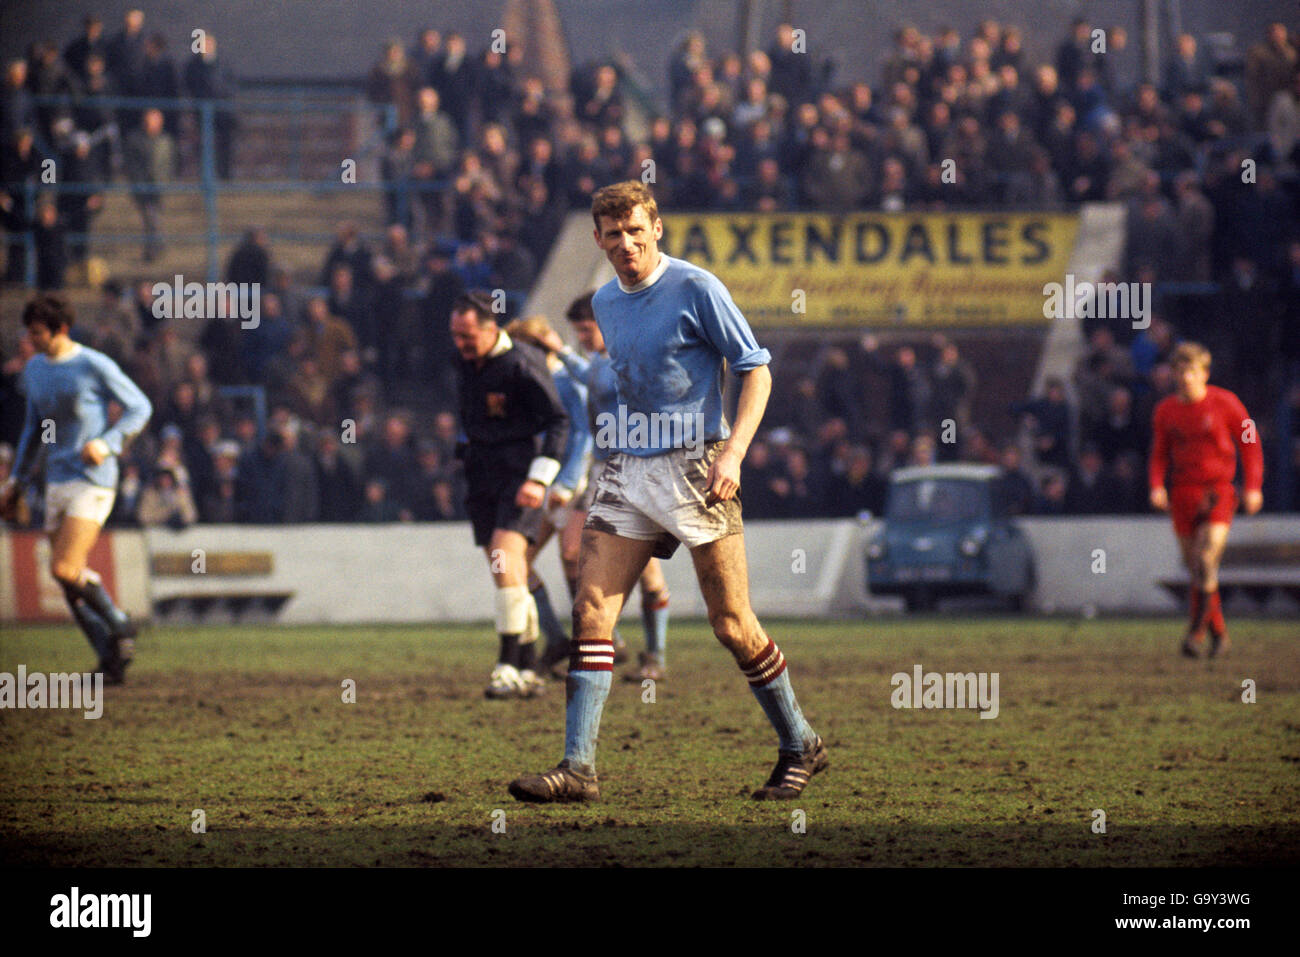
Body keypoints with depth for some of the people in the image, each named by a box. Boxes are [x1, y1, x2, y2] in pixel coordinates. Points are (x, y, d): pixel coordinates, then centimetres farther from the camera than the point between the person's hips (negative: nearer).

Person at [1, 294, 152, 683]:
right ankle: (111, 660, 13)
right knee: (69, 581, 3)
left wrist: (107, 443, -19)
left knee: (65, 570, -19)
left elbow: (140, 407, -4)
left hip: (93, 481, -7)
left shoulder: (95, 366, -10)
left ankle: (118, 623, 5)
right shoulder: (35, 369, 11)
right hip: (57, 483, 7)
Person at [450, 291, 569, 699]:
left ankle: (509, 666, -20)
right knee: (506, 572, 6)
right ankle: (528, 671, 10)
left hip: (519, 473, -7)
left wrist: (539, 479, -17)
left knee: (505, 556, -20)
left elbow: (558, 420, -12)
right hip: (482, 474, 7)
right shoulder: (466, 363, 7)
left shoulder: (521, 364, -14)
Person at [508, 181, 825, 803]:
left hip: (694, 469, -6)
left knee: (731, 624, -2)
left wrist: (733, 451, -18)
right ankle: (578, 768, -10)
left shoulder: (696, 289, -7)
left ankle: (800, 747, 17)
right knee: (591, 611, -8)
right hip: (625, 472, 6)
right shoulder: (604, 302, 13)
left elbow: (755, 369, -7)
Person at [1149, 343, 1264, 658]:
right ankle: (1219, 633, 19)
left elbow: (1251, 444, 4)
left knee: (1206, 563, -19)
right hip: (1182, 495, 4)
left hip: (1218, 493, -4)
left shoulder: (1225, 403, -4)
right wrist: (1157, 486, -3)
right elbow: (1160, 455, 15)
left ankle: (1196, 631, -16)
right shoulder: (1166, 410, 6)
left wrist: (1253, 487, -4)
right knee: (1194, 568, 6)